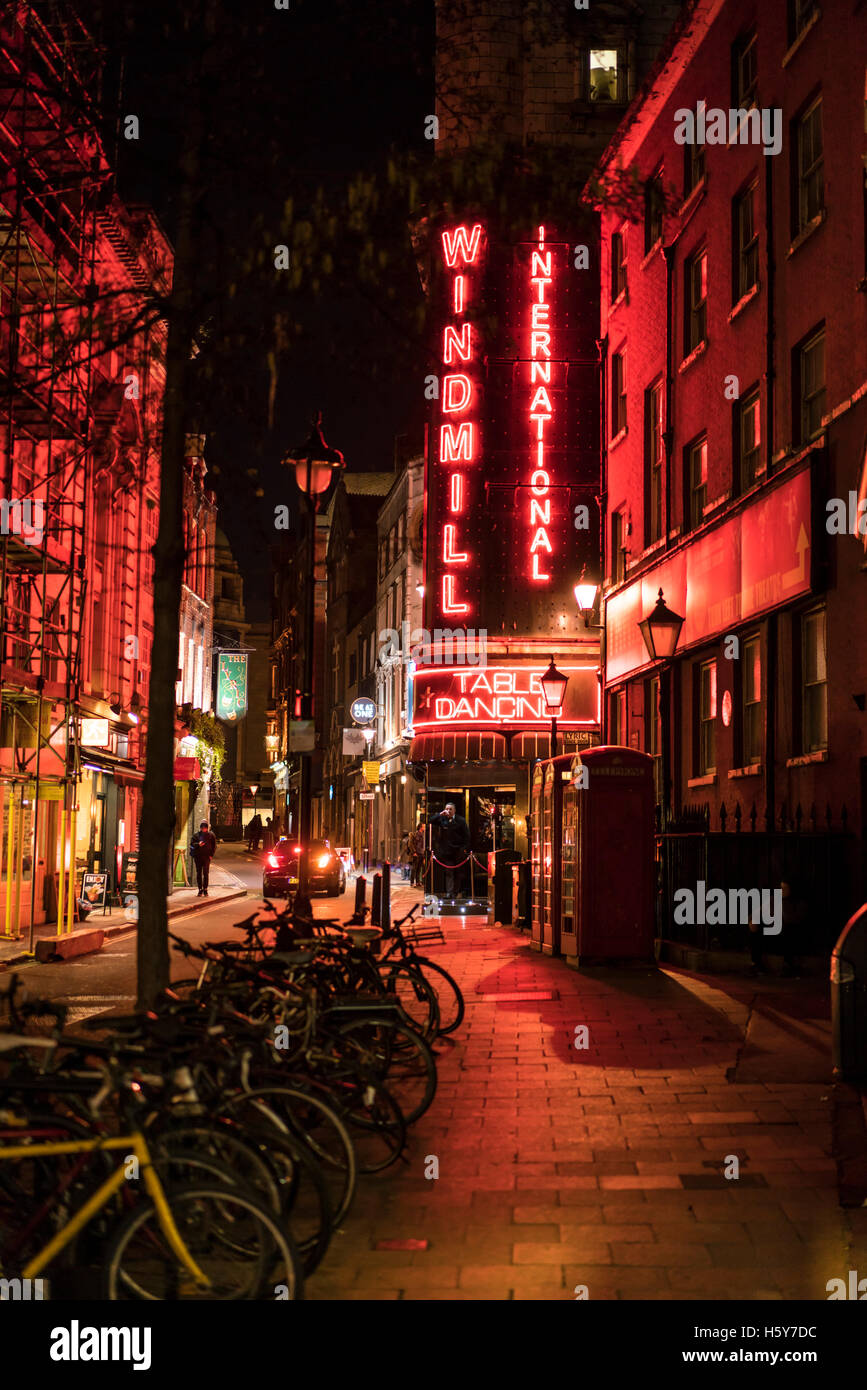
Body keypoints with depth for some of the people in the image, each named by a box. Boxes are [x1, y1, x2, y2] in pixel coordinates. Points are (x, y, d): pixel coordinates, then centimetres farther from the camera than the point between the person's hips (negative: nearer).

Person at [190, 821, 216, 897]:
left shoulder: (211, 835, 8)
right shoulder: (196, 835, 8)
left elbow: (214, 846, 11)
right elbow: (192, 844, 2)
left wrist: (211, 855, 1)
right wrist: (198, 844, -17)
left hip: (207, 856, -1)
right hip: (197, 856, 1)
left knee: (205, 873, -6)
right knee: (199, 873, 3)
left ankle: (205, 889, -2)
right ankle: (200, 890, 9)